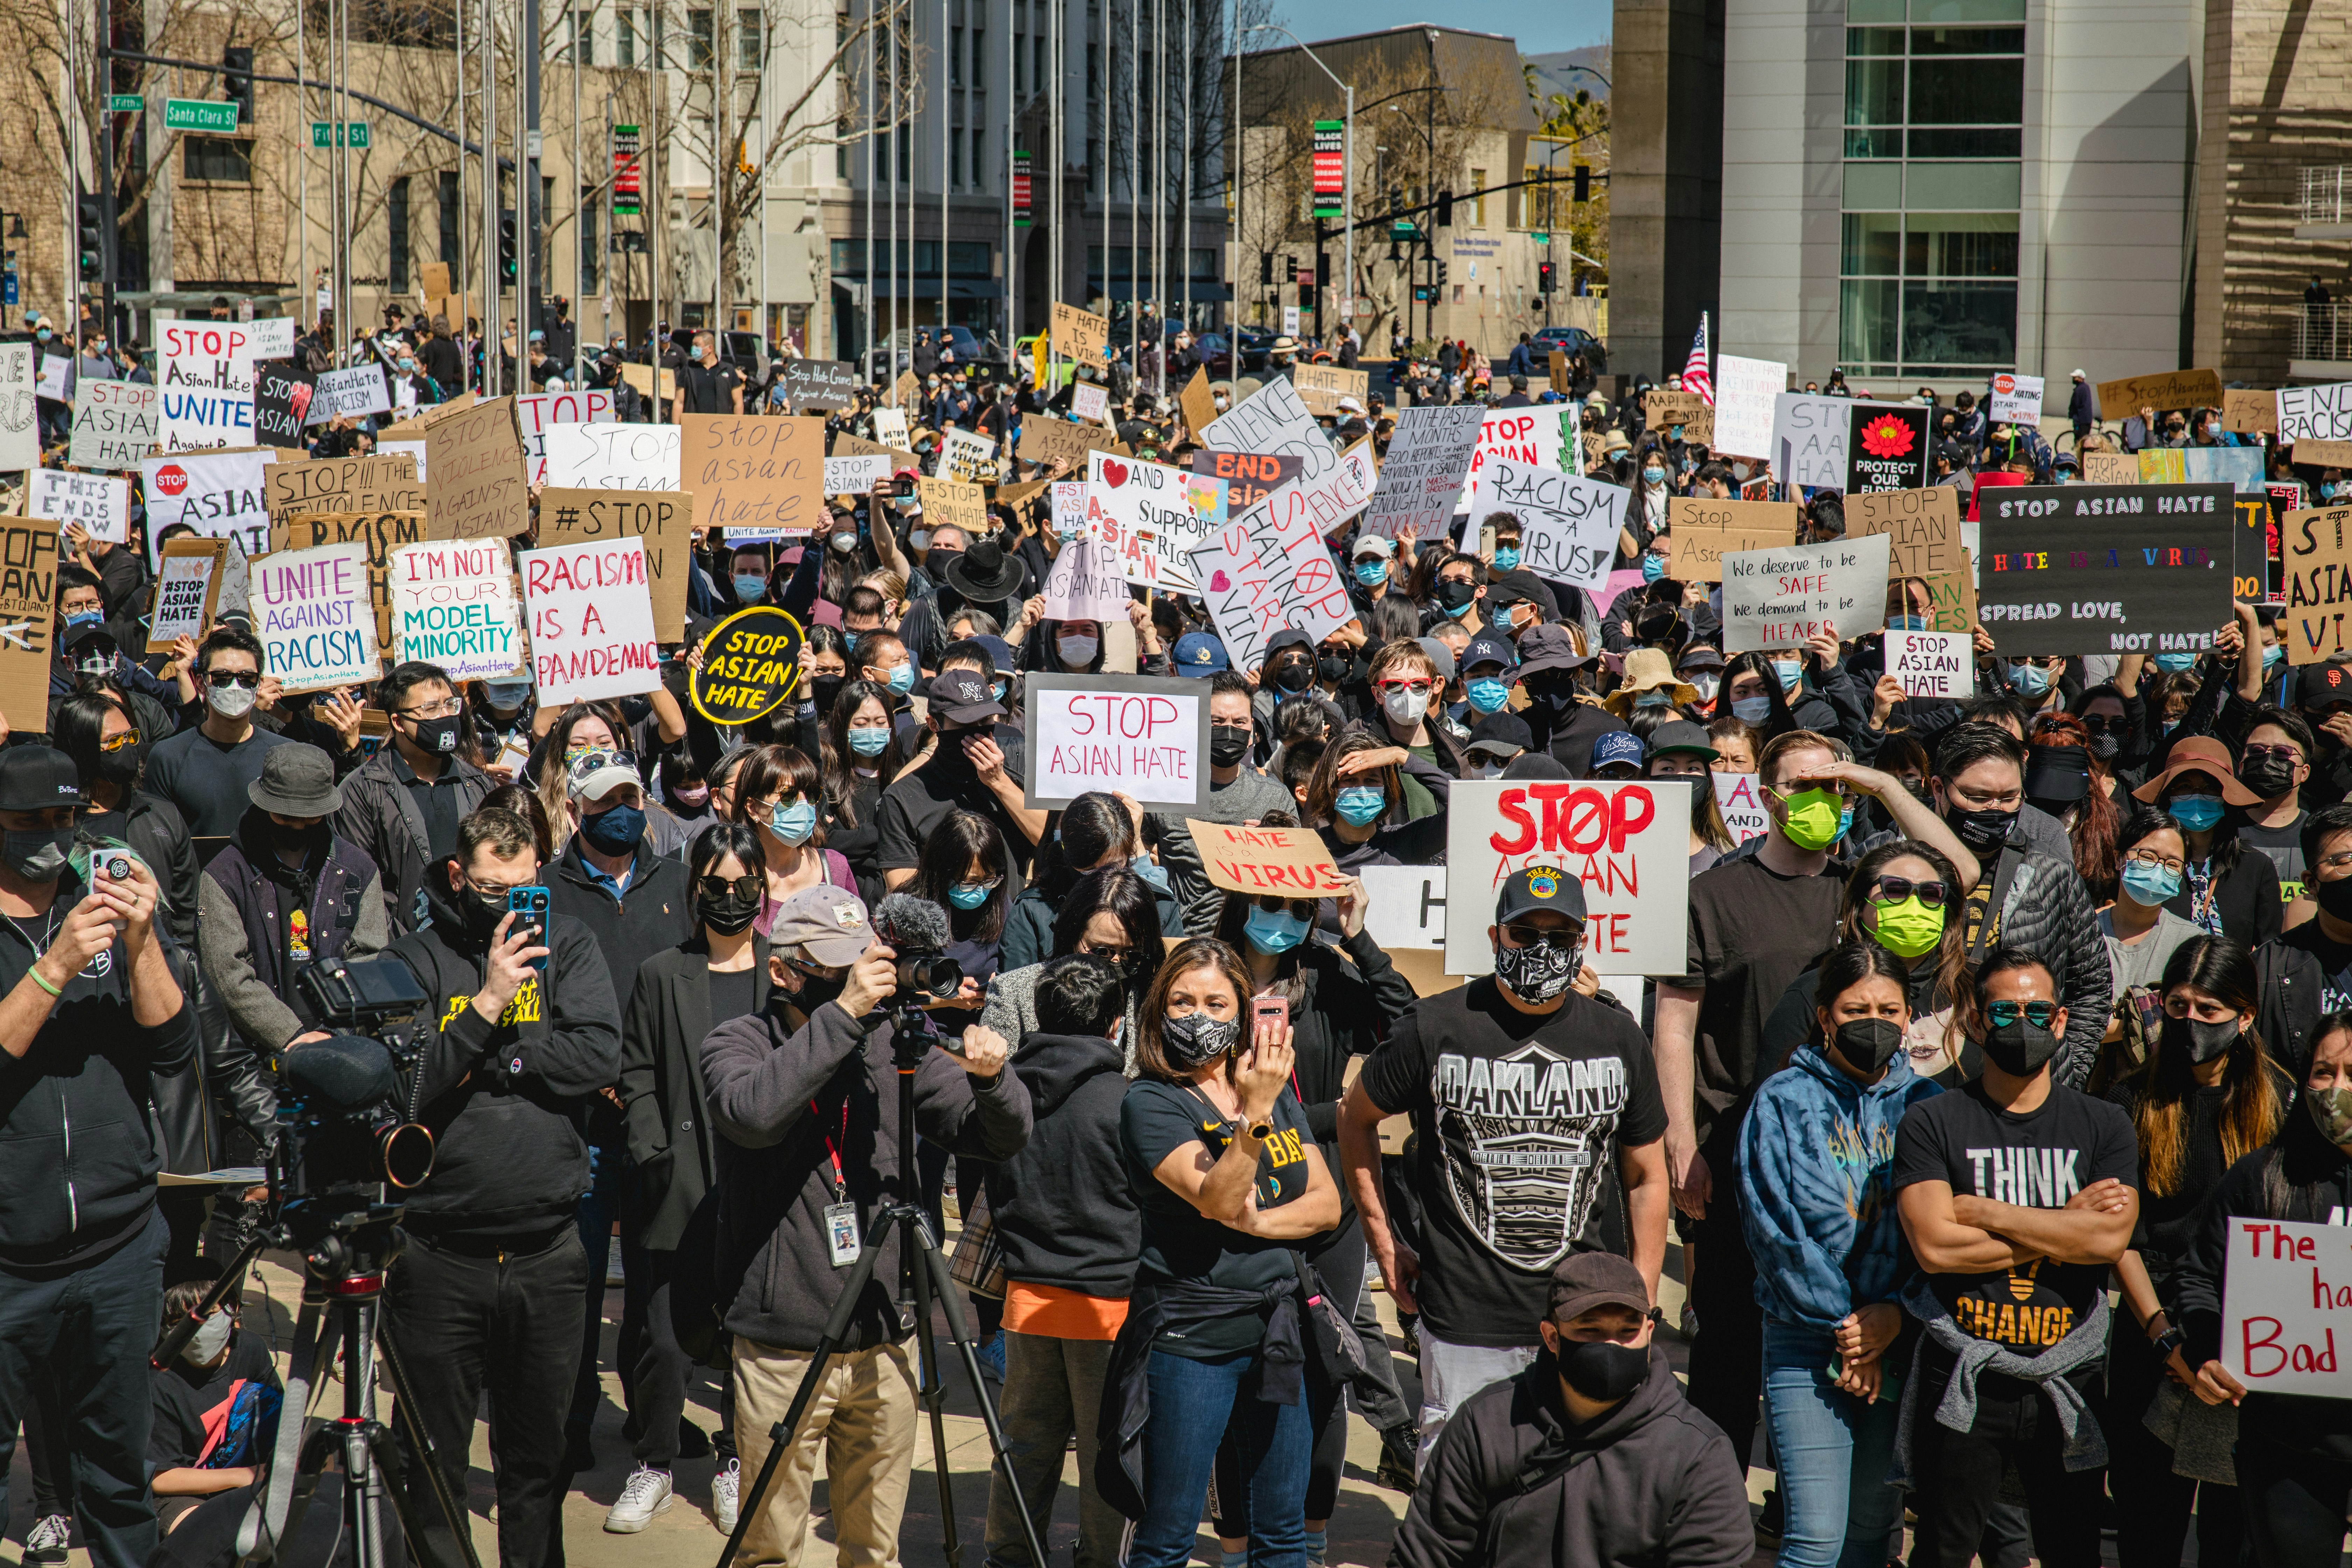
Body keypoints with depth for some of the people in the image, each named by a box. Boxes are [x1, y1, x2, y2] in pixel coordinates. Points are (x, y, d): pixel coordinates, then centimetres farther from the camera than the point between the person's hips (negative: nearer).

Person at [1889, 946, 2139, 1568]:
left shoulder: (2104, 1126, 5)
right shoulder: (1931, 1124, 0)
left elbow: (2109, 1238, -12)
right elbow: (1934, 1247, -15)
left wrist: (1984, 1212, -12)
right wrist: (2065, 1224, -10)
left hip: (2067, 1384, 2)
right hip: (1960, 1382, -1)